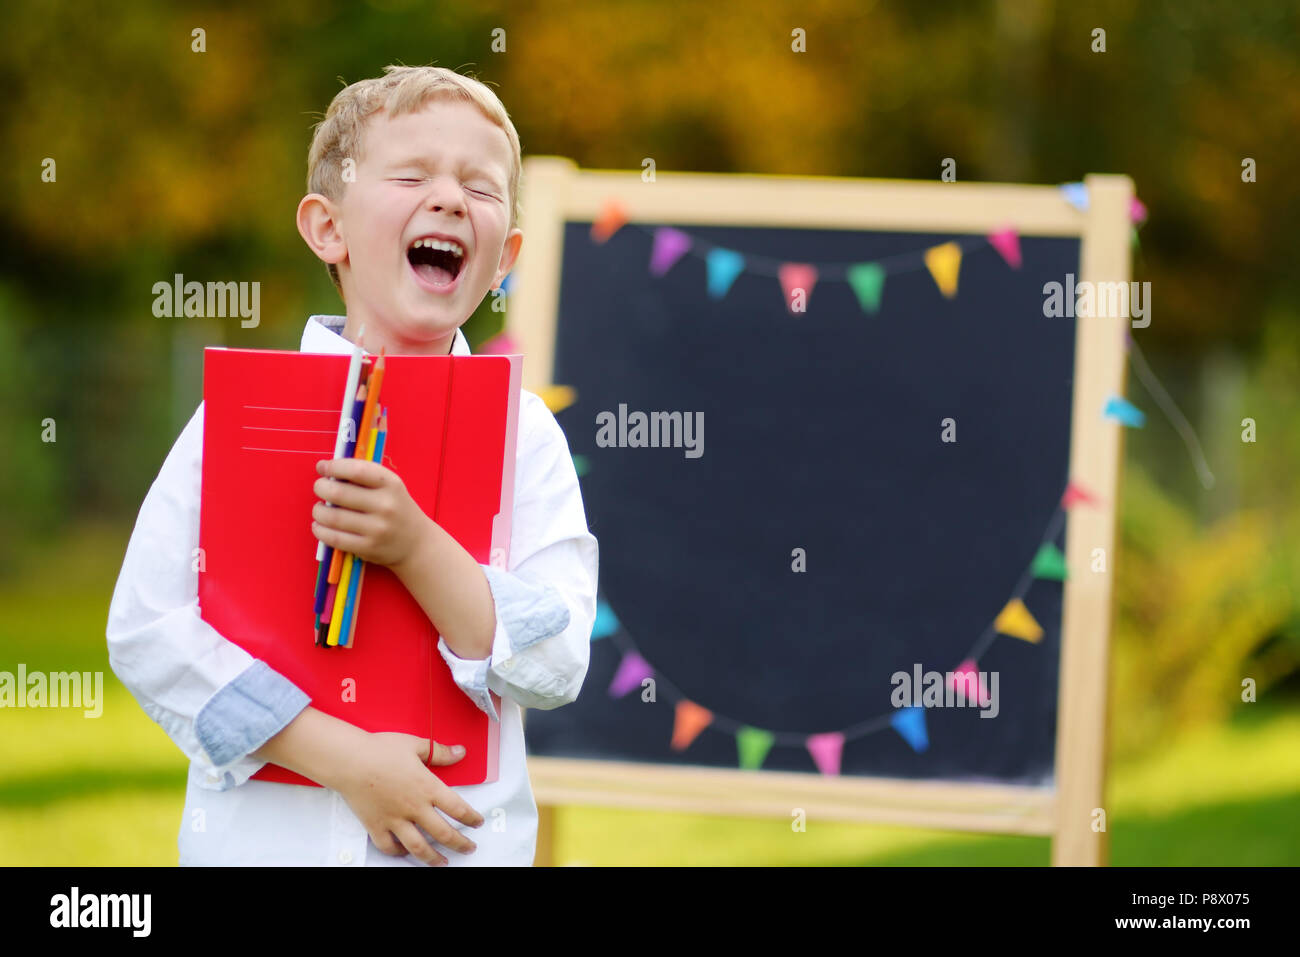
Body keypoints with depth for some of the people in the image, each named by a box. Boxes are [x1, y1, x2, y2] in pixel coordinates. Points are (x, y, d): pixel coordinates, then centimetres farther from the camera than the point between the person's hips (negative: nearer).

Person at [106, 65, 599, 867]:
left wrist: (416, 549, -22)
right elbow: (146, 628, -13)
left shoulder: (522, 431, -1)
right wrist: (342, 755, -18)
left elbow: (554, 668, -8)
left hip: (459, 843, 1)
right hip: (262, 837, -1)